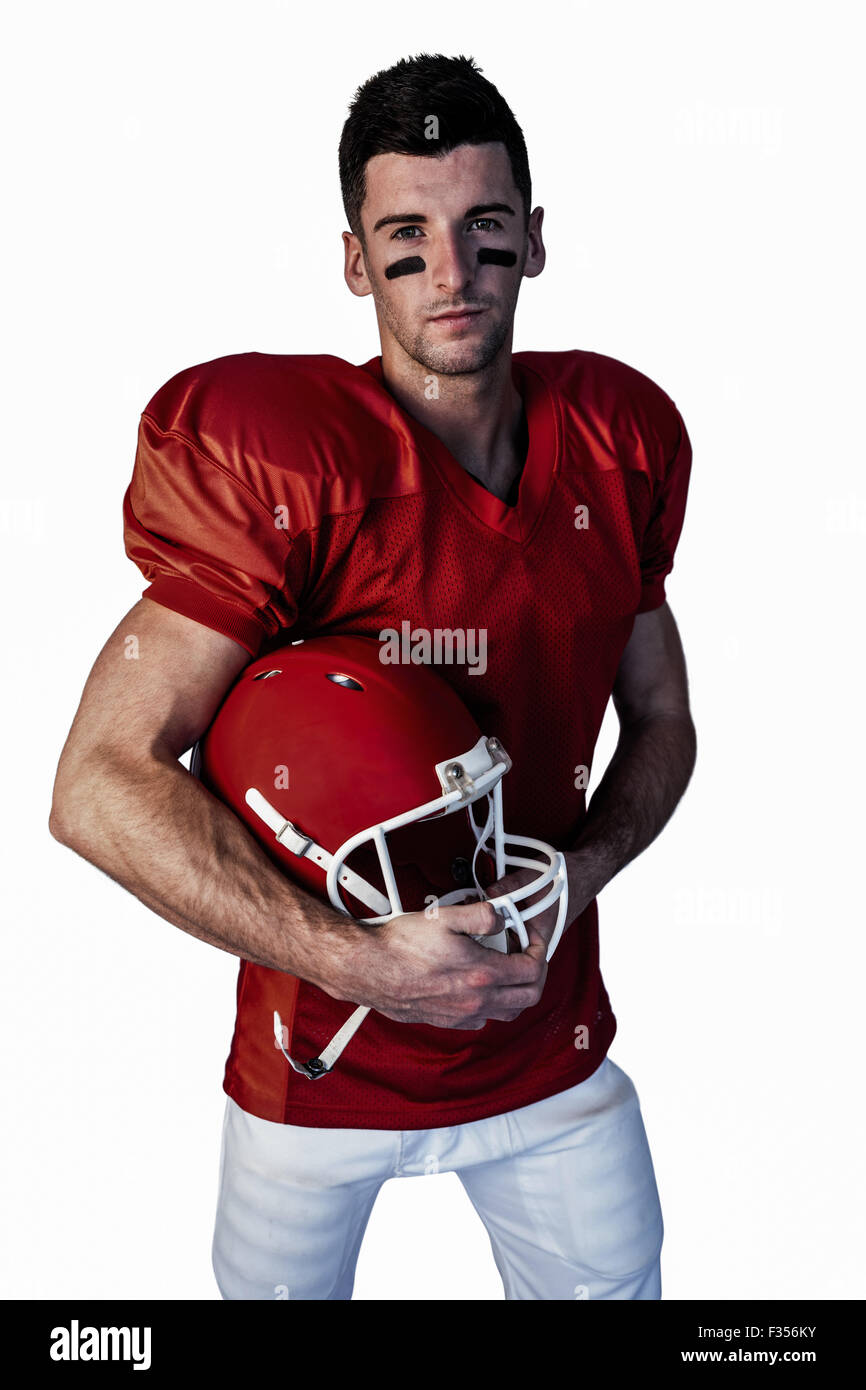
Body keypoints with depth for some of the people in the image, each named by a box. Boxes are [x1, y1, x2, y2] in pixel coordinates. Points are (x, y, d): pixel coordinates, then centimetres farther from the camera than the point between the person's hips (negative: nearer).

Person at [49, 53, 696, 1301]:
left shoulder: (615, 441, -4)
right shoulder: (284, 463, -20)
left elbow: (661, 721, 8)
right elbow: (99, 787, -22)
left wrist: (580, 874, -10)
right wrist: (358, 961, -25)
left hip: (550, 1043, 4)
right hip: (322, 1056, -3)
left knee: (616, 1284, 18)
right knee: (274, 1288, 20)